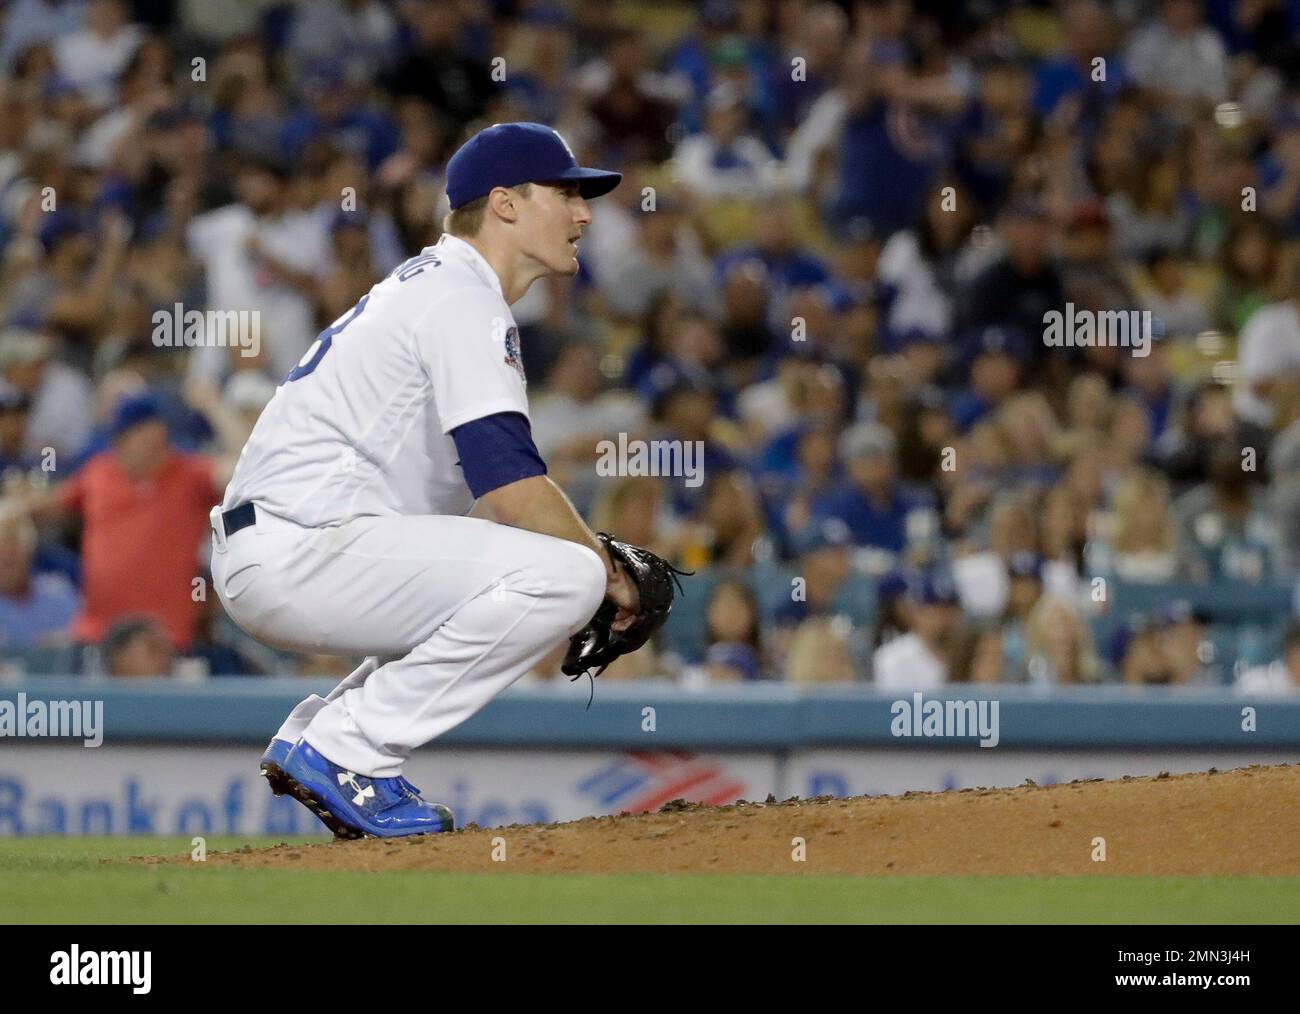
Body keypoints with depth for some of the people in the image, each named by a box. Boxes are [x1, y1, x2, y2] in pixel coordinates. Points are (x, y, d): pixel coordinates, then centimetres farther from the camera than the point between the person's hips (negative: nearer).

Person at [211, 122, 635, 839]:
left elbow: (481, 494, 25)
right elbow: (509, 486, -20)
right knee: (563, 576, -20)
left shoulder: (425, 286, 23)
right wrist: (608, 573, -6)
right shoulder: (464, 299, -10)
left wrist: (593, 562, 12)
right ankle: (344, 752, -15)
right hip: (292, 556, -11)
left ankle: (314, 739, 13)